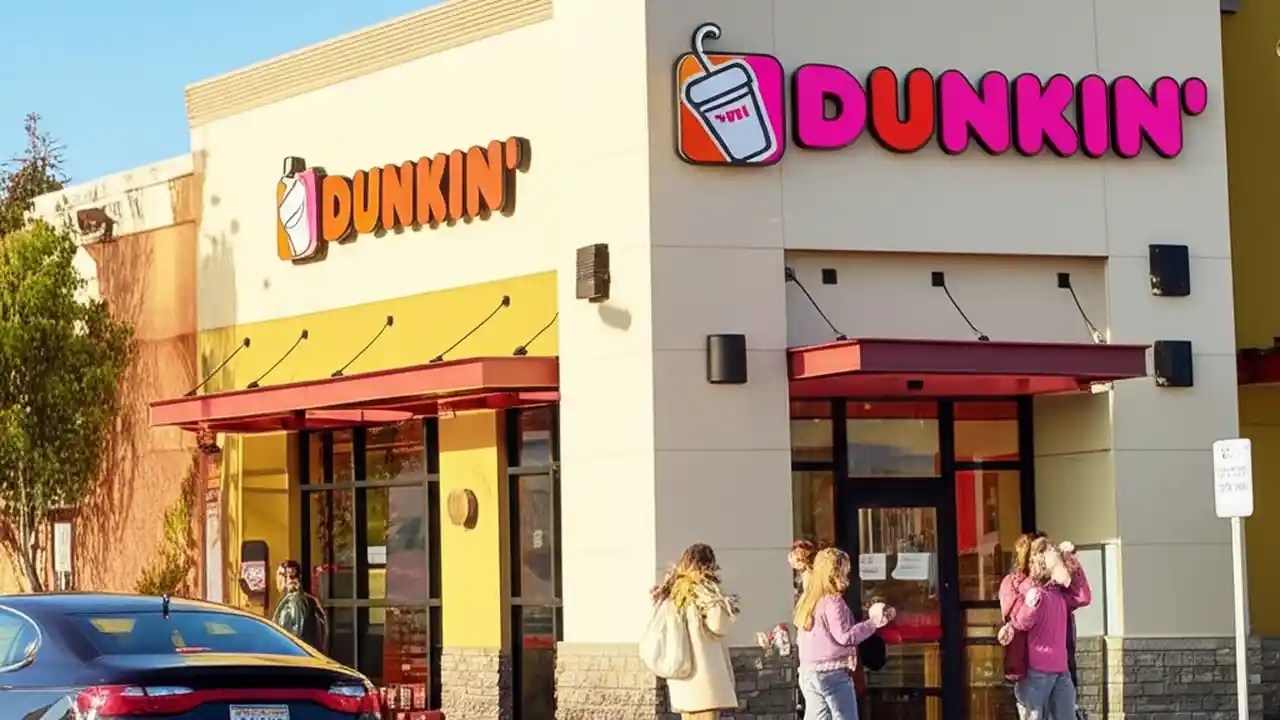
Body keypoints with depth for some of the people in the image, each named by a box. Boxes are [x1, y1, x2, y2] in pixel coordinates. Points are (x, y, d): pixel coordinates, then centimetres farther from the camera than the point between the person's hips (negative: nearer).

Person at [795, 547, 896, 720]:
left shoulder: (807, 600, 12)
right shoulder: (833, 601, -13)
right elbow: (844, 636, -18)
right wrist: (872, 623, -13)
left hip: (808, 673, 8)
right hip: (833, 673, -8)